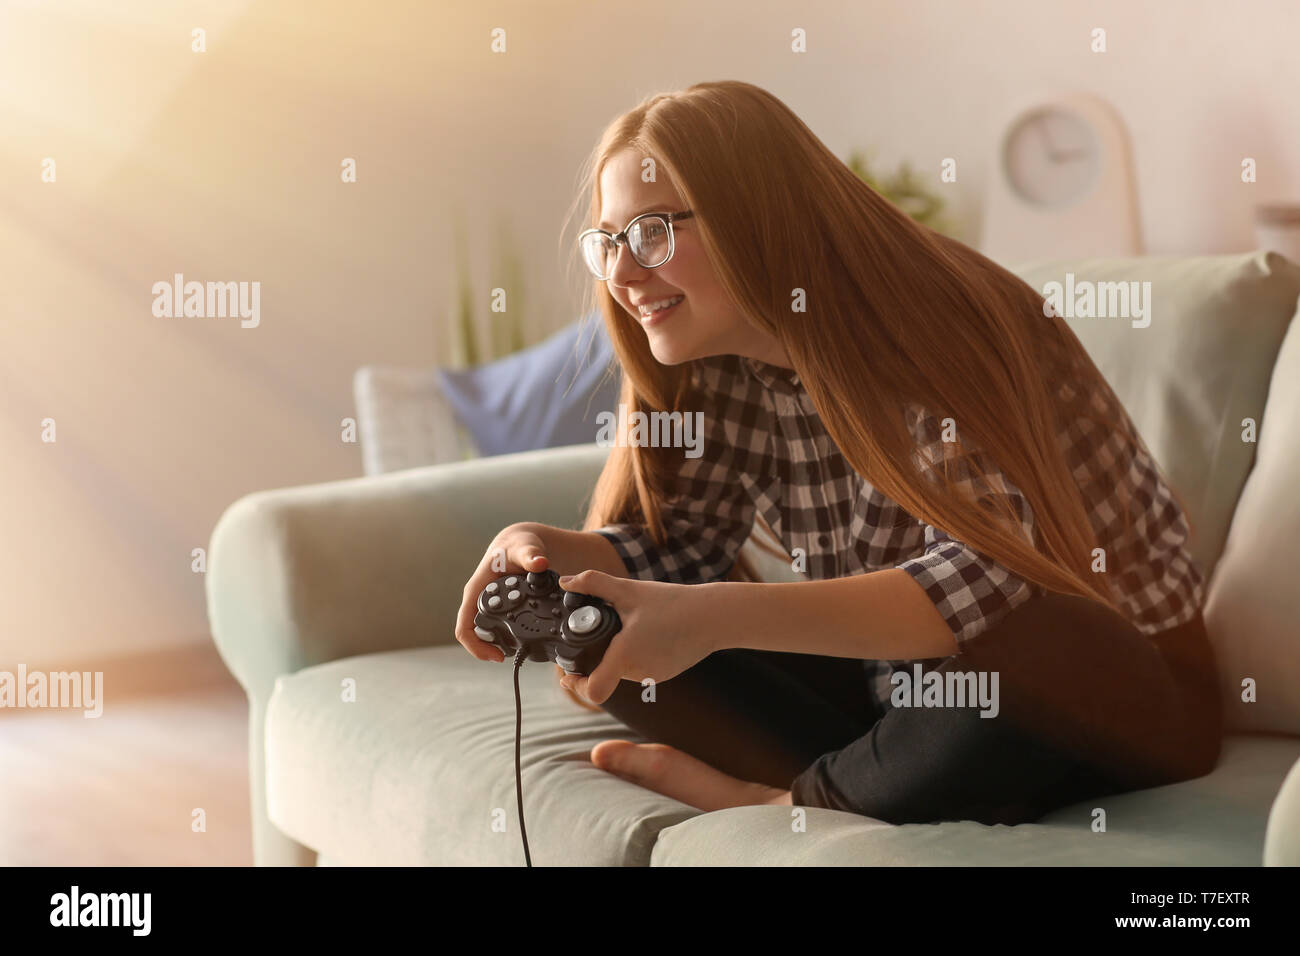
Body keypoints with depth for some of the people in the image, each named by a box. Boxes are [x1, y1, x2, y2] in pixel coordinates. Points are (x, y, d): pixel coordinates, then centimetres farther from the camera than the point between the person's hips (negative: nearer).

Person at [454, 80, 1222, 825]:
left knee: (1031, 659, -41)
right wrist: (551, 553, -19)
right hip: (899, 684, 6)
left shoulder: (941, 326, -23)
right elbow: (674, 543, 3)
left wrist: (717, 618, -42)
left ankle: (780, 801, -15)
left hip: (1116, 692, -6)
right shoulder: (726, 366, -3)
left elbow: (995, 577, -35)